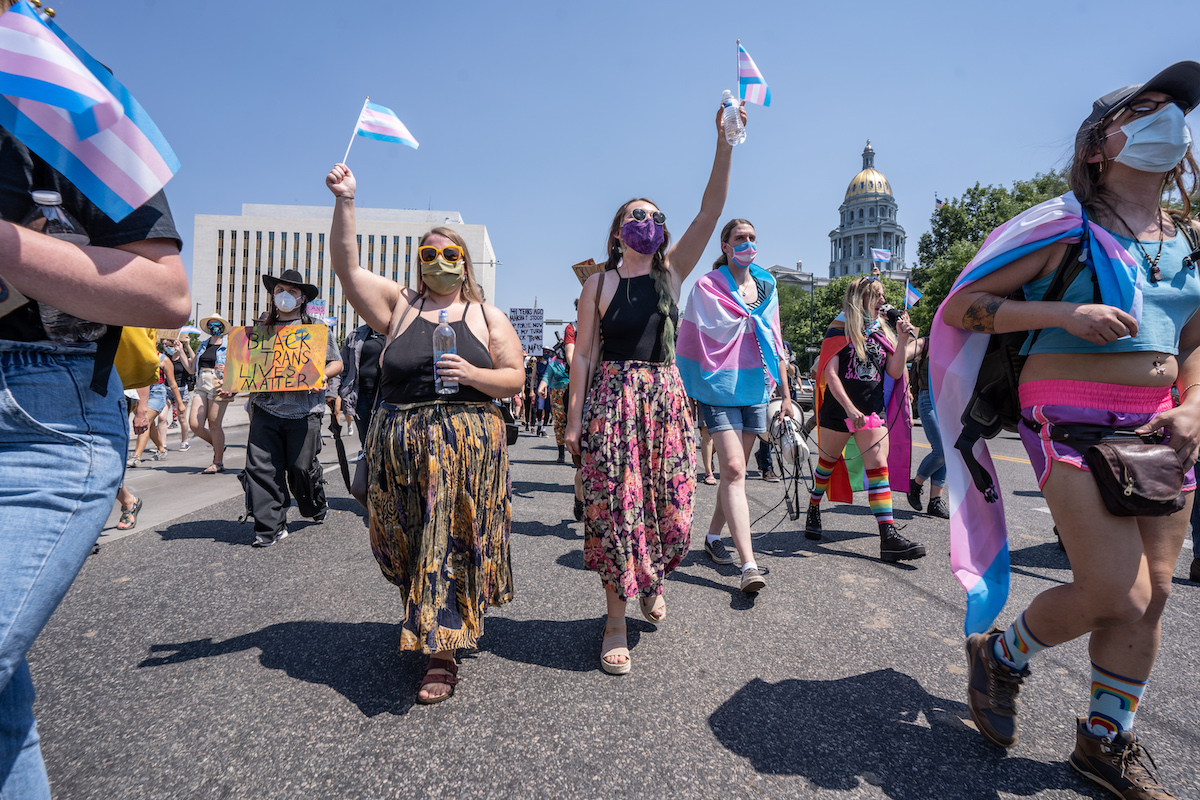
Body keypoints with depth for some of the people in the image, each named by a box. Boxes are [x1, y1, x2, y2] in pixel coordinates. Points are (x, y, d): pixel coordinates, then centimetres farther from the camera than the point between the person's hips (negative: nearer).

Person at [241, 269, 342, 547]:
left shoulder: (318, 329, 9)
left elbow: (337, 363, 7)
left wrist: (322, 374, -13)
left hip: (303, 409, -3)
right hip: (266, 407, 3)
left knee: (301, 466, 1)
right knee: (262, 466, -4)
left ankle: (317, 507, 30)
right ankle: (270, 526, 5)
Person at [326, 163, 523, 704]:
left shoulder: (487, 316, 9)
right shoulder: (399, 305, 10)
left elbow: (515, 379, 4)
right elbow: (346, 267, 0)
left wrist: (471, 374, -14)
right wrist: (345, 202, -9)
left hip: (467, 443, -1)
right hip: (399, 444, 2)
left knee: (452, 542, -2)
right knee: (407, 542, 8)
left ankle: (443, 652, 7)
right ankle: (425, 621, 34)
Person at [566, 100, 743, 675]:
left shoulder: (672, 271, 9)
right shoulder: (600, 283, 3)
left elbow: (710, 212, -2)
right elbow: (584, 353, 1)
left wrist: (724, 143, -9)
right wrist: (574, 417, -5)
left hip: (665, 395, 3)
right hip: (614, 396, -2)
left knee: (669, 506, 4)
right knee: (615, 504, -4)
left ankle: (652, 578, 36)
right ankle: (616, 620, 10)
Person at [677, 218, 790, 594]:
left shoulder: (766, 286, 14)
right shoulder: (707, 287, -1)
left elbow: (775, 341, 16)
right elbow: (692, 340, -1)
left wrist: (785, 393, 14)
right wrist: (685, 392, -6)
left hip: (756, 387, 5)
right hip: (721, 386, -5)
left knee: (736, 470, 10)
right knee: (733, 470, -14)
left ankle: (713, 535, 28)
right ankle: (749, 564, -16)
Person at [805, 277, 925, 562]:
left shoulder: (882, 331, 14)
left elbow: (895, 372, 7)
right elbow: (830, 372, -10)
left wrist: (903, 341, -4)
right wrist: (850, 408, -17)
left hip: (872, 409, 4)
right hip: (838, 408, -3)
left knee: (879, 468, -7)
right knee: (828, 462, 11)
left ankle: (888, 536, -13)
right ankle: (813, 511, 34)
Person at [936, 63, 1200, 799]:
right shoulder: (1068, 226, -5)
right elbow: (961, 308, -9)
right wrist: (1064, 312, -20)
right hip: (1073, 421, -7)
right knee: (1118, 594, -12)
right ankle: (1001, 654, 18)